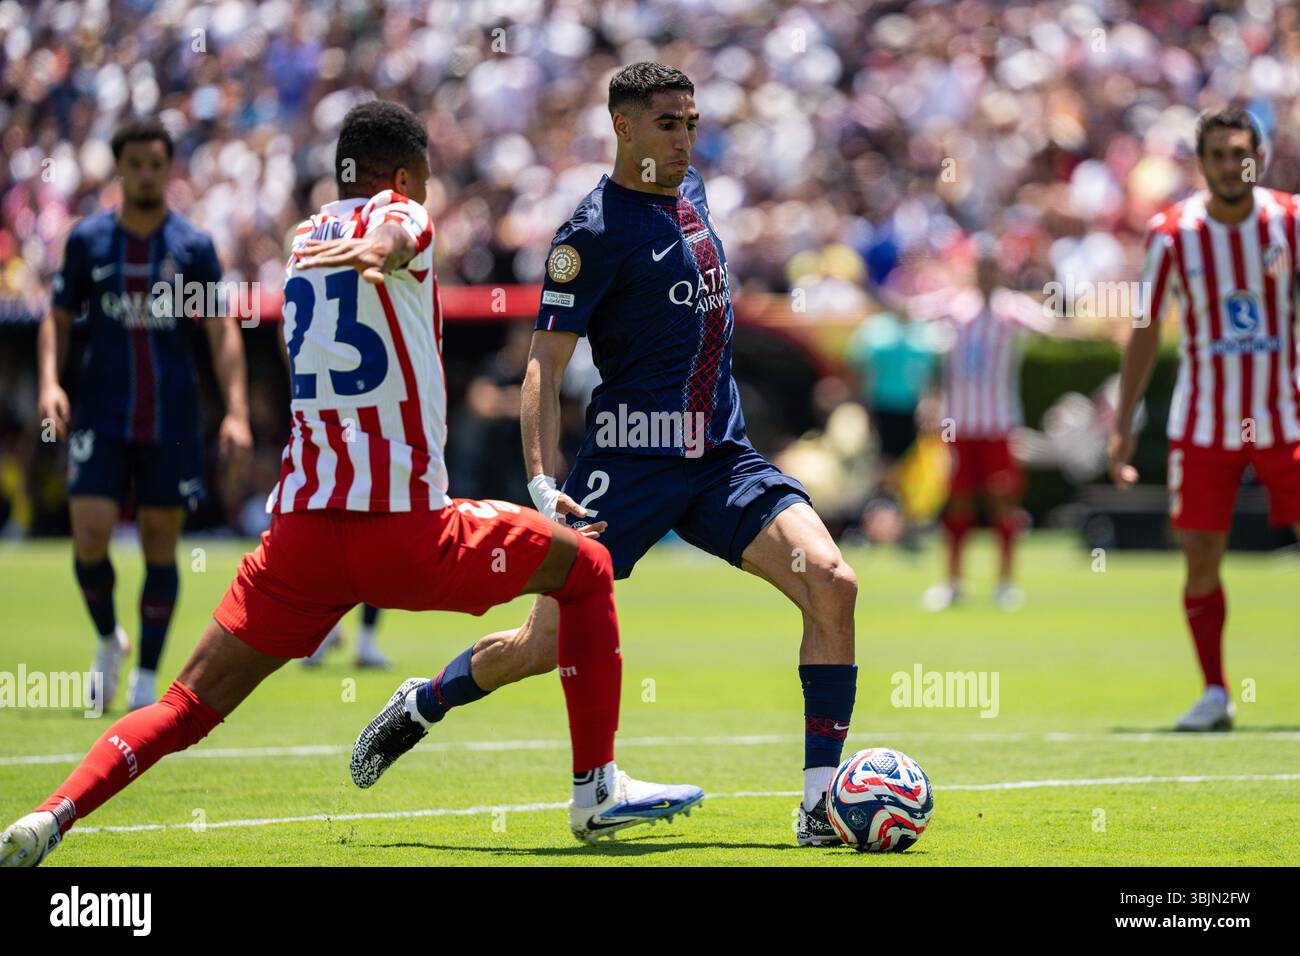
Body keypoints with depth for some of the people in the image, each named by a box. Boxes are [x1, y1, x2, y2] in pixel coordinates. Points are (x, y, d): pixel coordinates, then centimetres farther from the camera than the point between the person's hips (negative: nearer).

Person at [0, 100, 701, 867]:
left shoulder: (307, 240, 19)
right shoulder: (396, 215, -1)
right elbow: (397, 232, -27)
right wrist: (380, 250, -50)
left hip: (302, 533, 5)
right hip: (406, 526, -5)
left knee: (189, 707, 5)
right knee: (585, 567, 16)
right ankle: (599, 788, 14)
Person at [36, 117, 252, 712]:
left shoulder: (193, 246, 0)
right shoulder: (87, 239, 3)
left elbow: (223, 333, -1)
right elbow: (58, 319, 11)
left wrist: (236, 412, -11)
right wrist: (50, 383, -6)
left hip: (172, 420, 0)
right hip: (100, 417, 0)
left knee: (160, 546, 1)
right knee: (89, 535, -12)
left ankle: (147, 678, 12)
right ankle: (108, 640, 15)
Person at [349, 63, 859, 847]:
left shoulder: (691, 191, 12)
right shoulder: (594, 231, -11)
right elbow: (545, 365, -13)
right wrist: (544, 482, -23)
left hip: (722, 454, 6)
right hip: (630, 458, -6)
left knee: (832, 583, -15)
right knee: (548, 644, -6)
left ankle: (822, 803, -12)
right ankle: (420, 708, 25)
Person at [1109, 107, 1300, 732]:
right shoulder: (1172, 235, -4)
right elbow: (1145, 332, 3)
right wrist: (1123, 425, 1)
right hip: (1204, 422, 0)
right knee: (1201, 558, -3)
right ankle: (1214, 693, 10)